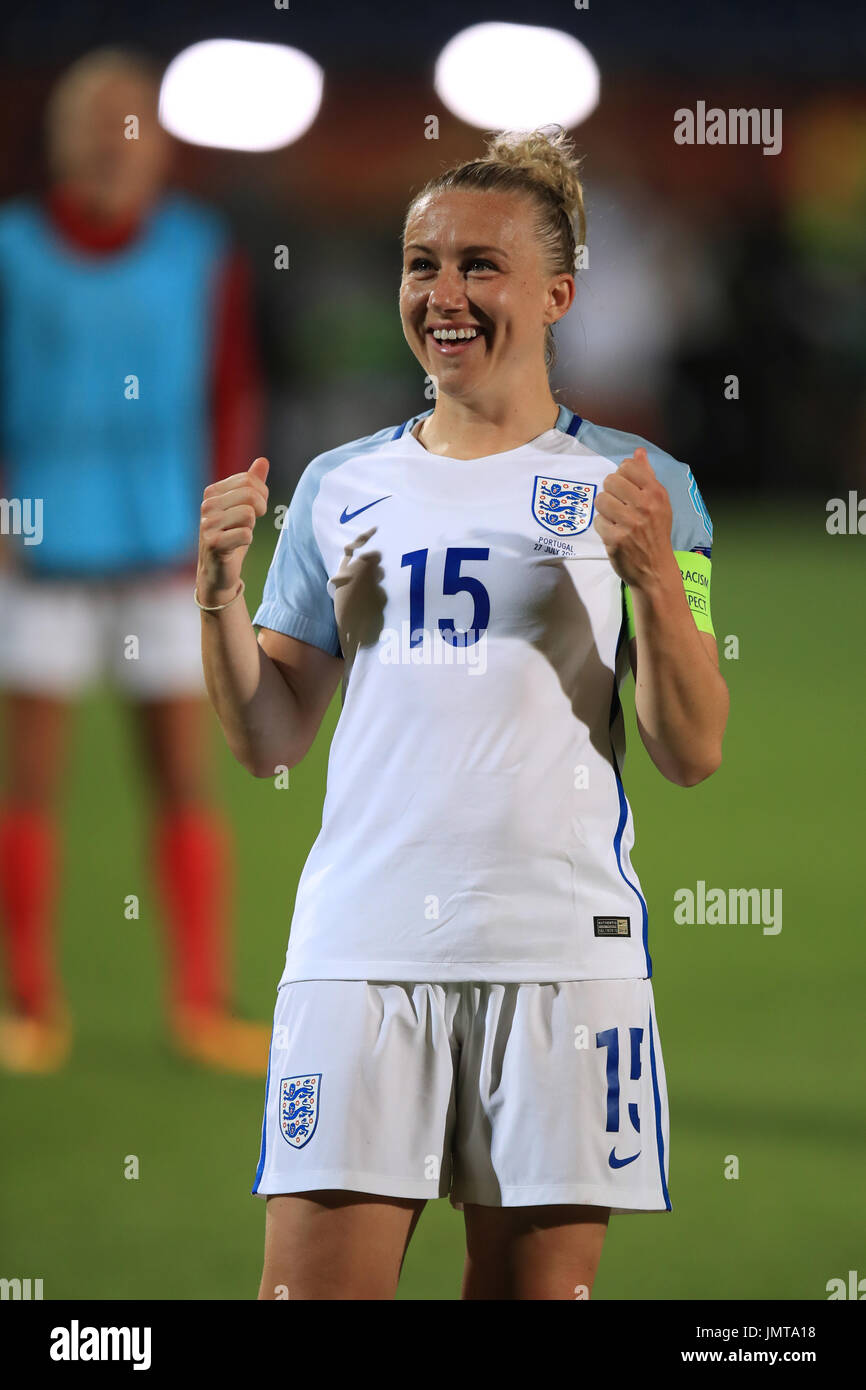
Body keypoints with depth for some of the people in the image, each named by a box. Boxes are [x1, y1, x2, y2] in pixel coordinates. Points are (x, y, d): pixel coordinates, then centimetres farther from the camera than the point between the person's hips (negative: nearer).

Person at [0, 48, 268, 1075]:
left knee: (186, 778, 0)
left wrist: (216, 519, -2)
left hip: (165, 558, 1)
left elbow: (231, 395, 8)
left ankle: (202, 1007, 6)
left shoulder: (203, 254, 3)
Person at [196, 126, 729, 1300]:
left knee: (536, 1282, 0)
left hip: (563, 947, -2)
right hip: (360, 940, 2)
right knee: (312, 1283, -6)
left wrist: (657, 576, -13)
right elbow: (270, 744, 16)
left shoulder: (635, 486, 6)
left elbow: (693, 757, 1)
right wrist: (222, 593, 0)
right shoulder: (340, 487, 14)